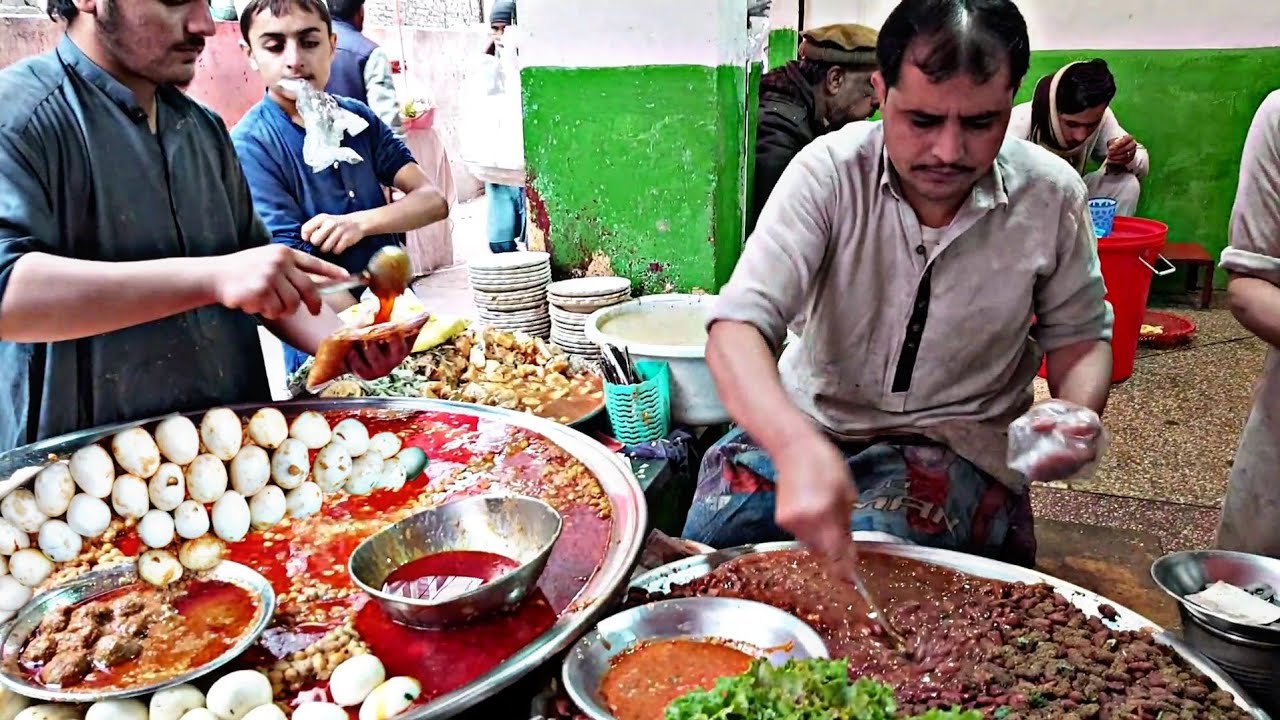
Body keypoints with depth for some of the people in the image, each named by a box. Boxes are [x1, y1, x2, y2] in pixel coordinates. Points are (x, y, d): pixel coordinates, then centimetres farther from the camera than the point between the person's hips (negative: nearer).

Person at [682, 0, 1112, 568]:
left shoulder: (1051, 195, -11)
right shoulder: (830, 170, -18)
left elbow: (1078, 334, 6)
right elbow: (738, 327, -30)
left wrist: (1078, 413, -18)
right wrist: (801, 449, -49)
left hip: (958, 442, 0)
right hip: (809, 420, 1)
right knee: (711, 538, -21)